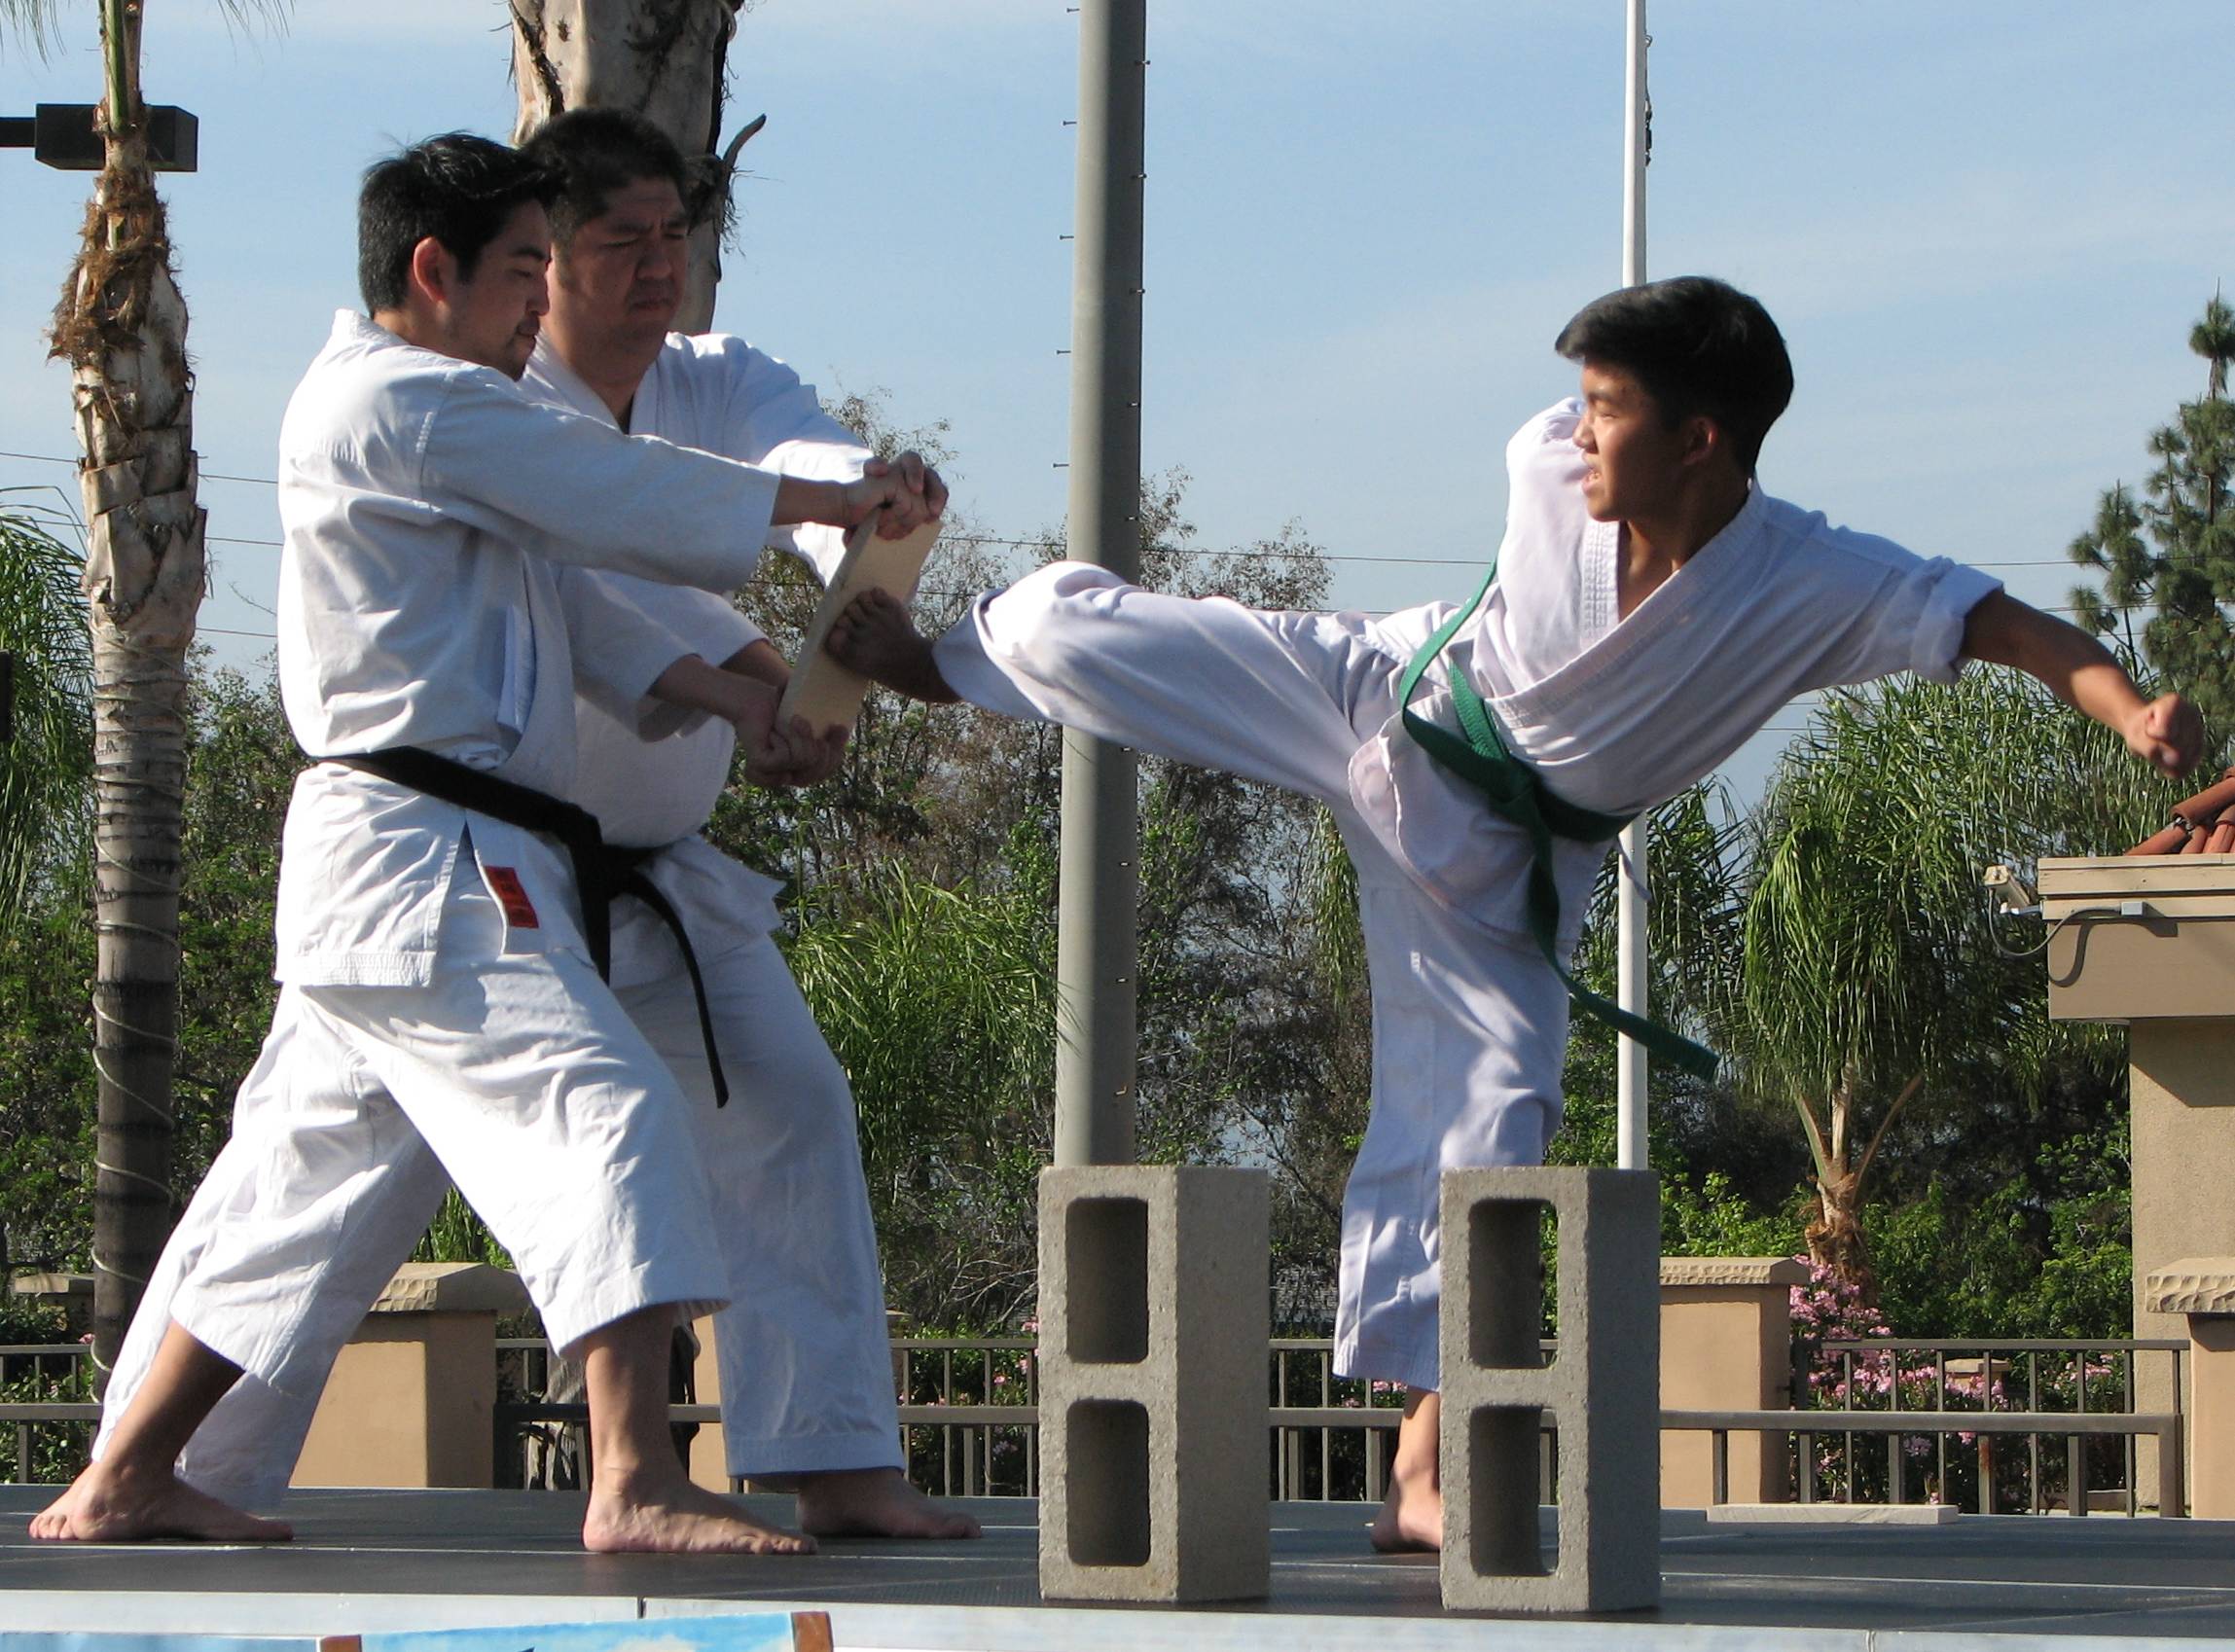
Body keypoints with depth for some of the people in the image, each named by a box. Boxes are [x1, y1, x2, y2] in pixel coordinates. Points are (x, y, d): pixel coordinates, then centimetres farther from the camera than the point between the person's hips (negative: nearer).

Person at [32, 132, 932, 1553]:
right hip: (427, 862, -11)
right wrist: (838, 503, 0)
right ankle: (637, 1485, -26)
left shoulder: (412, 409, 23)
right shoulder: (401, 401, -11)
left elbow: (570, 595, 19)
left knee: (313, 1168, 15)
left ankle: (123, 1484, 20)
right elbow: (628, 499, -11)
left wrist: (731, 697, 8)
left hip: (381, 873, 11)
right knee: (609, 1110, -19)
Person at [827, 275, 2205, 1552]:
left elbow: (1999, 621, -38)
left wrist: (2131, 709, -51)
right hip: (1385, 704, 1)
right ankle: (937, 669, 37)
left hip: (1500, 859, -1)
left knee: (1488, 1117, -7)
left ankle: (1421, 1474, 1)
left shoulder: (1812, 587, -30)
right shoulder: (1552, 467, -23)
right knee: (1061, 626, -1)